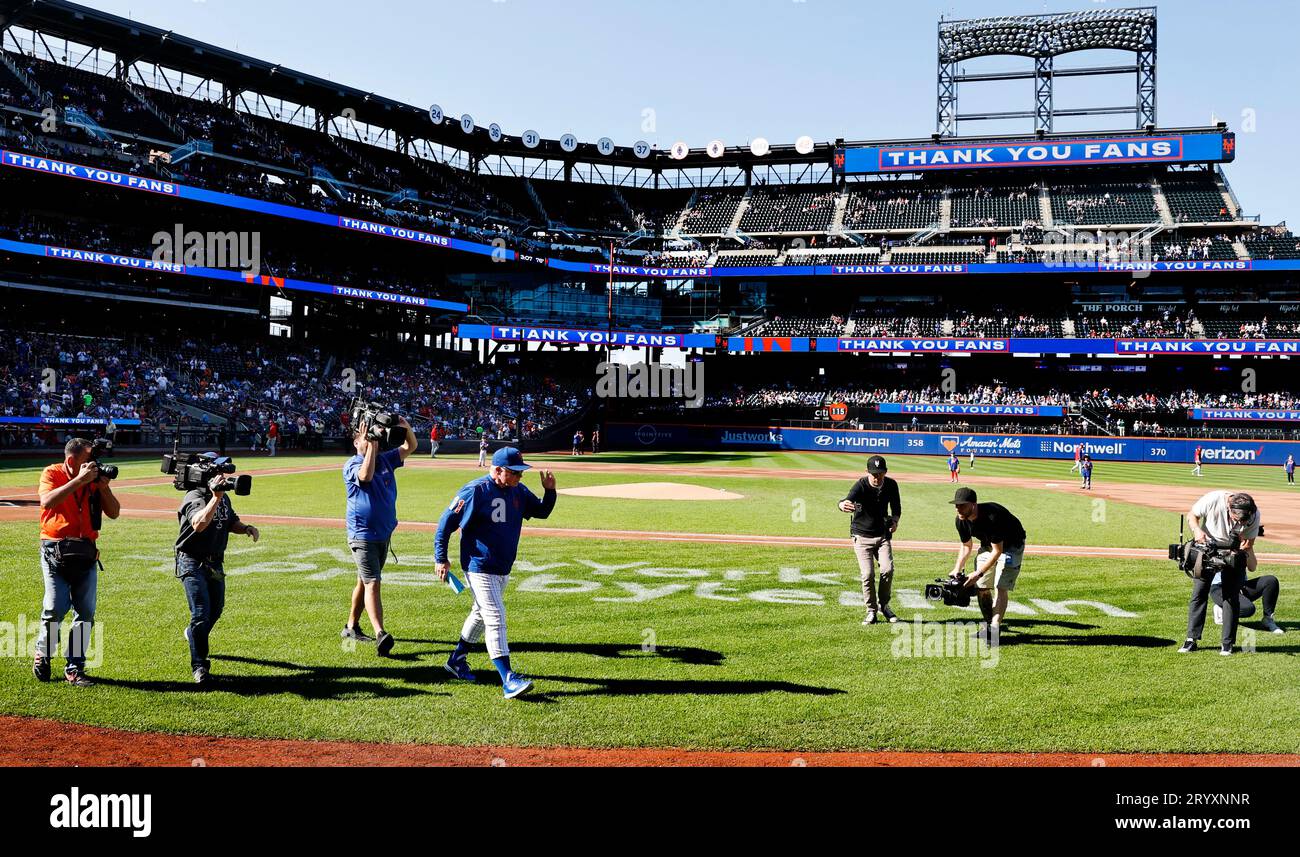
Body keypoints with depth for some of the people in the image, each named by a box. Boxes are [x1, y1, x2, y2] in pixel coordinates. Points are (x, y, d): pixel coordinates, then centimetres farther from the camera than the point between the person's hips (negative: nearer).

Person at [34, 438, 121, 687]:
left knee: (86, 611, 0)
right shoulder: (52, 473, -1)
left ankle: (75, 668, 8)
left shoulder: (94, 479, 9)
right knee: (56, 608, -10)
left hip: (86, 552, 4)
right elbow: (48, 501, -21)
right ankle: (42, 655, 17)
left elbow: (114, 513, 6)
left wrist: (103, 486, -8)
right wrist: (79, 480, -22)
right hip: (55, 551, -4)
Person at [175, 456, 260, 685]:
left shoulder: (223, 497, 7)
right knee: (201, 613, -13)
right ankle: (199, 666, -4)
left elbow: (232, 522, 21)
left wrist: (246, 528, 0)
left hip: (216, 563, 8)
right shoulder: (194, 497, -19)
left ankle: (193, 634, 52)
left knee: (216, 608, 22)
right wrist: (215, 498, -46)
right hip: (192, 563, -8)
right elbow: (199, 524, -39)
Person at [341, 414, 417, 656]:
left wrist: (406, 426, -11)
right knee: (372, 583, -16)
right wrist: (371, 446, -26)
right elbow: (366, 475, -32)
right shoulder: (351, 466, -10)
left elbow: (411, 446, 7)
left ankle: (351, 627, 30)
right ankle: (380, 635, -24)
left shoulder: (385, 460, 7)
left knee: (365, 581, 17)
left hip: (384, 533, 7)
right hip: (362, 535, -7)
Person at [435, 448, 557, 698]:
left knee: (481, 614, 21)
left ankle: (457, 660, 40)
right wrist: (441, 559, -13)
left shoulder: (518, 491, 3)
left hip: (503, 568, 8)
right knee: (495, 618, -14)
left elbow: (542, 511, 11)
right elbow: (447, 521, -12)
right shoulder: (476, 491, -18)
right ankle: (508, 680, -17)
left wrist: (549, 490, -8)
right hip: (479, 567, -8)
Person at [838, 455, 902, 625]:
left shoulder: (891, 485, -8)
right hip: (862, 536, -3)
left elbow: (896, 507, 8)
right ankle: (871, 611, 6)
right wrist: (843, 505, -67)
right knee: (868, 574, -11)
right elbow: (848, 500, -42)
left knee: (888, 569, -13)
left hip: (883, 535, 3)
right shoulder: (860, 486, -22)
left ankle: (883, 605, 10)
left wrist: (895, 520, -13)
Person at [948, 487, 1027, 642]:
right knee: (981, 587, 3)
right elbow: (966, 546, 3)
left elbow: (997, 551, -31)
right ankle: (989, 625, 17)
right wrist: (957, 569, -7)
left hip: (1011, 545, -7)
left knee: (1001, 587, -16)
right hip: (987, 545, 7)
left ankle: (994, 630, -19)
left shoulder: (992, 517, -38)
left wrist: (978, 573, -32)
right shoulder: (961, 520, -16)